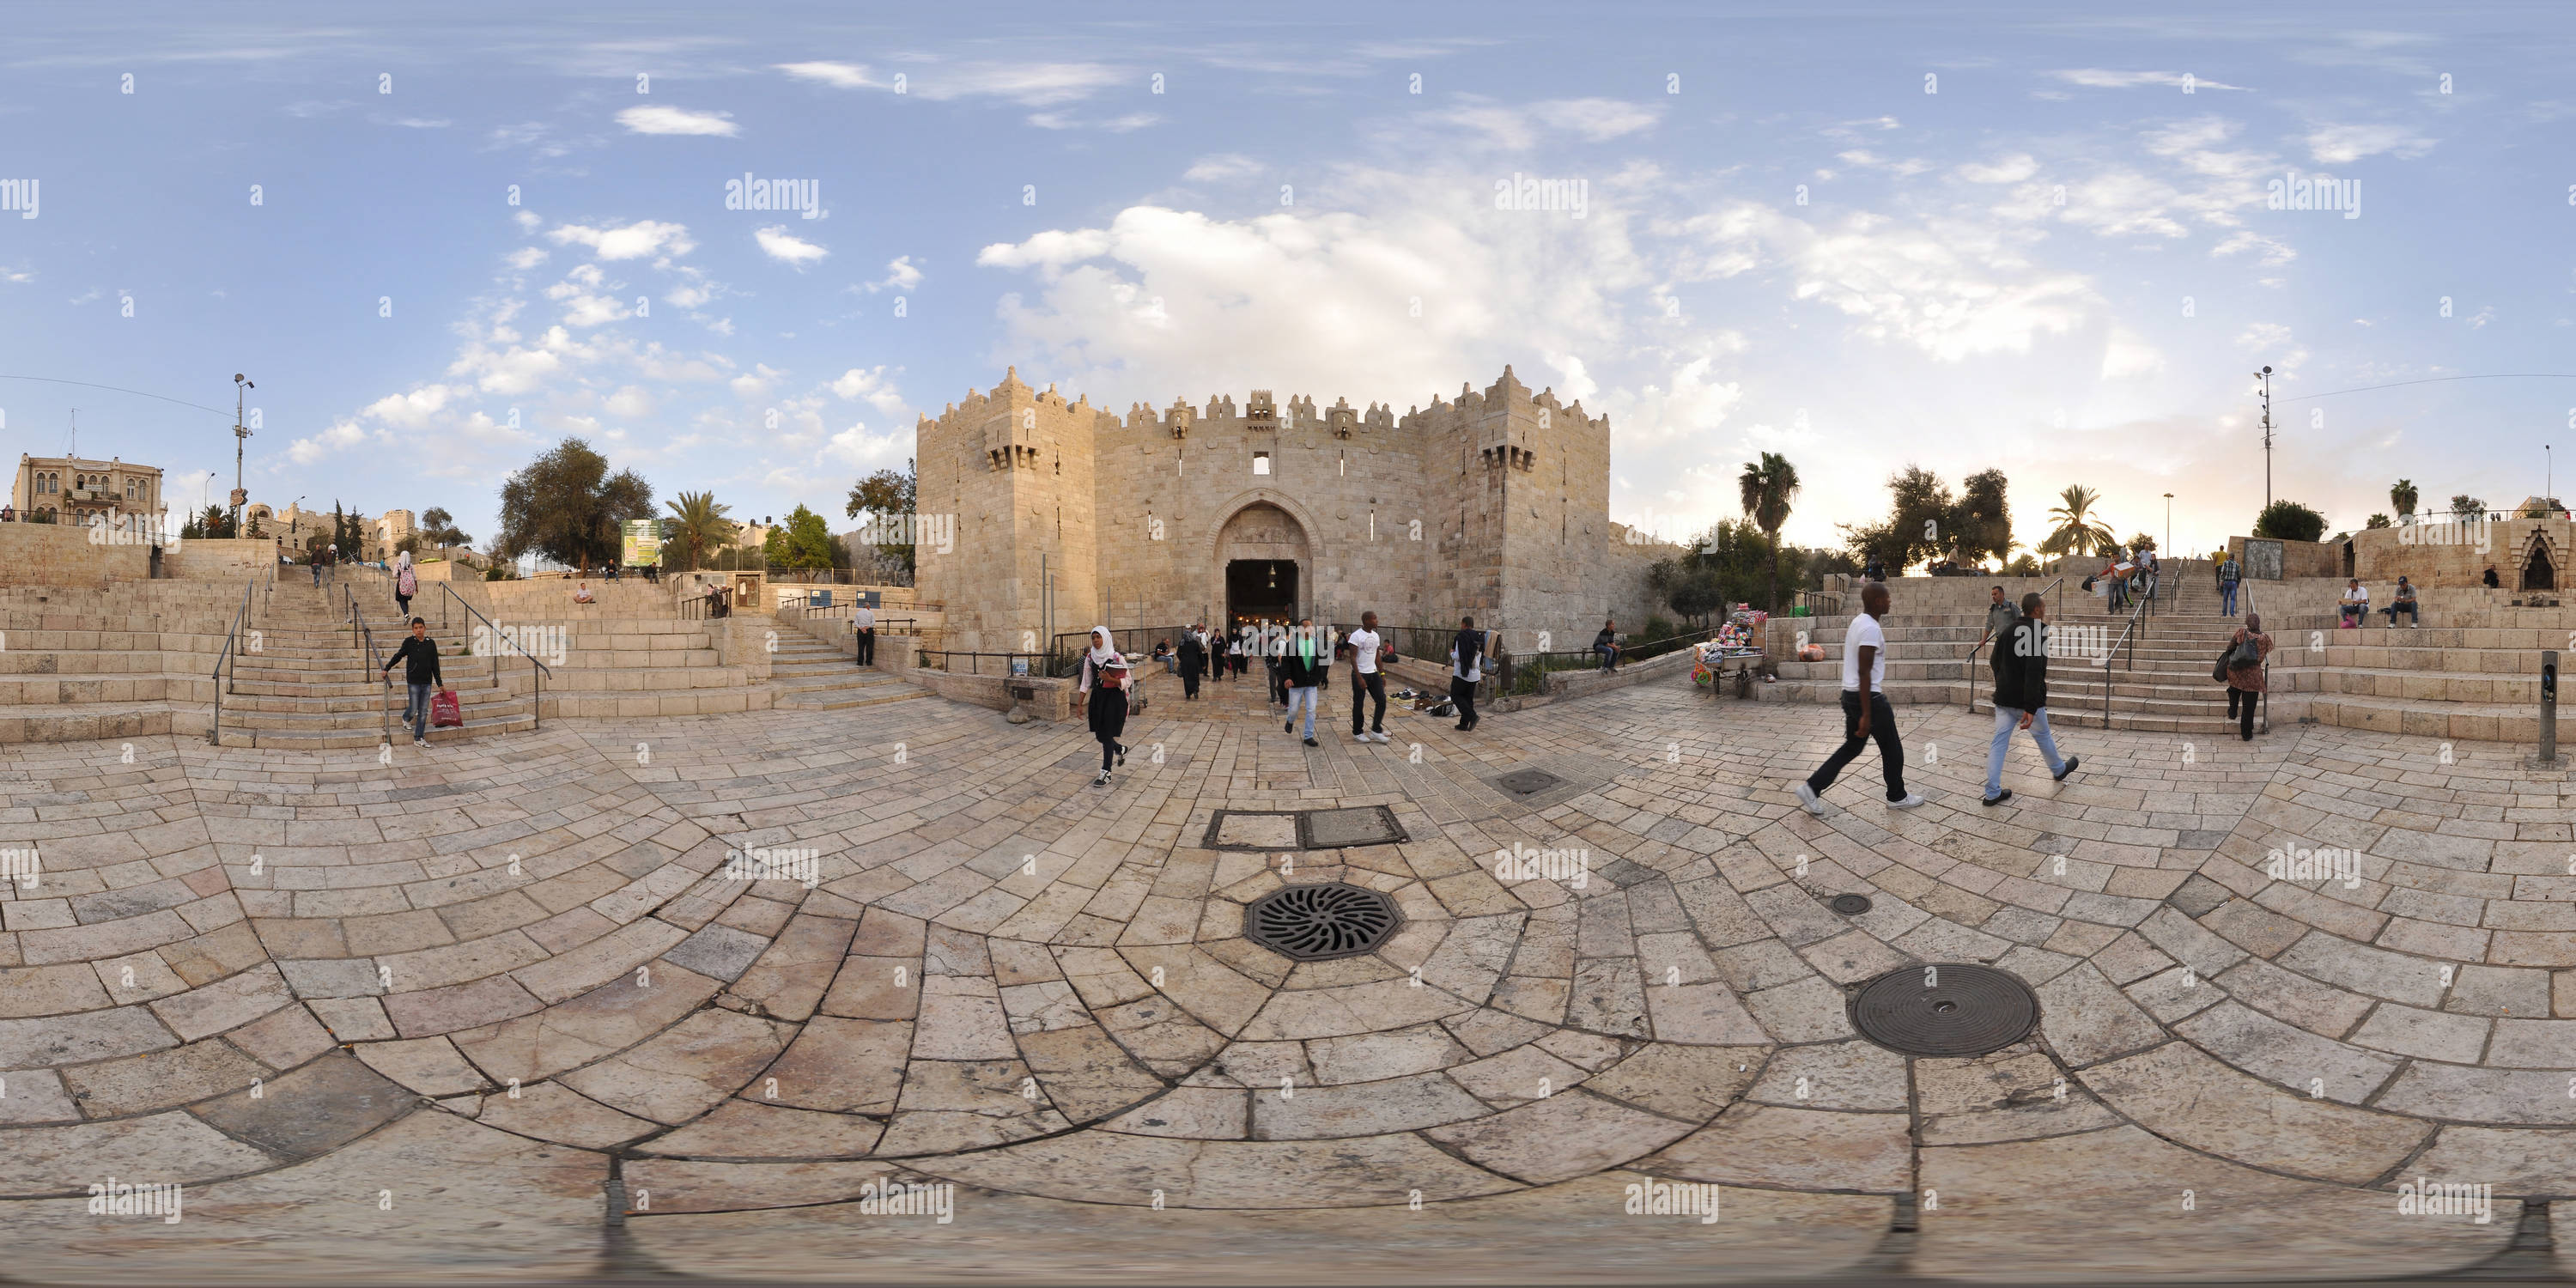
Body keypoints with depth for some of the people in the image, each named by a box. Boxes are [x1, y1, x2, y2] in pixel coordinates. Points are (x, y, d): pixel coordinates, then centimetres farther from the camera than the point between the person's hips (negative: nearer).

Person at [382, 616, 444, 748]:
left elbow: (435, 665, 7)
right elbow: (398, 656, 12)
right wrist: (386, 669, 14)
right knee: (413, 709, -1)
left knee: (424, 712, 4)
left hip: (427, 682, 2)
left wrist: (439, 684, 8)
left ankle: (419, 739, 10)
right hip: (414, 682, -2)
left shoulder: (431, 643, 3)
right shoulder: (409, 642, -4)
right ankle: (406, 719, 36)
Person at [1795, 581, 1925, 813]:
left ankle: (1812, 788, 6)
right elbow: (1864, 672, -24)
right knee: (1892, 748, 9)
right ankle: (1897, 797, 26)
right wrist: (1866, 715, -24)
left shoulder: (1858, 622, 11)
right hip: (1868, 697, -9)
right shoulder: (1871, 629, -20)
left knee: (1852, 746, 14)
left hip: (1850, 695, 10)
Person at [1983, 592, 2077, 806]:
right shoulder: (2037, 632, -17)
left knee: (2000, 741, 3)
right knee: (2043, 736, 19)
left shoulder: (2008, 630, 7)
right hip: (2027, 700, -6)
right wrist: (2031, 708, -27)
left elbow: (1995, 661, 16)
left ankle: (1992, 793, 0)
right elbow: (2033, 672, -24)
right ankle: (2059, 770, 46)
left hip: (2003, 699, 6)